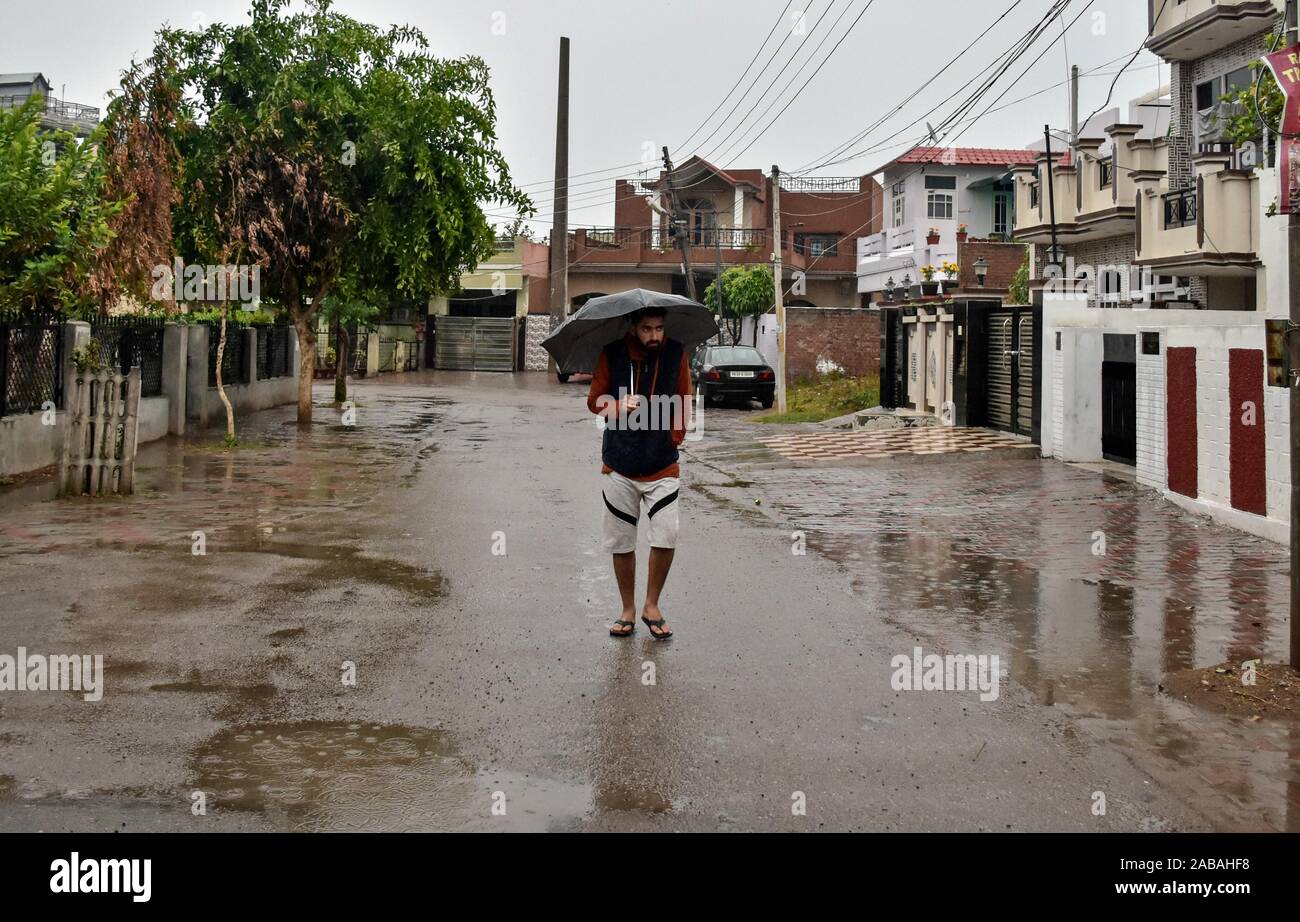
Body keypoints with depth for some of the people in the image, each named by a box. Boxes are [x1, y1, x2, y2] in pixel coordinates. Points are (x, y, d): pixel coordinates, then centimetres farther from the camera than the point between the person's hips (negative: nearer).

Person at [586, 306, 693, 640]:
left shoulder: (676, 353, -3)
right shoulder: (612, 354, -6)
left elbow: (683, 401, 9)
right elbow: (594, 401, 1)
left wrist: (675, 438, 3)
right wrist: (618, 406, -18)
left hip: (662, 466, 0)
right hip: (619, 466, 0)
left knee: (666, 539, -9)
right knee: (621, 543, 6)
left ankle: (651, 605, 11)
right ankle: (628, 610, 22)